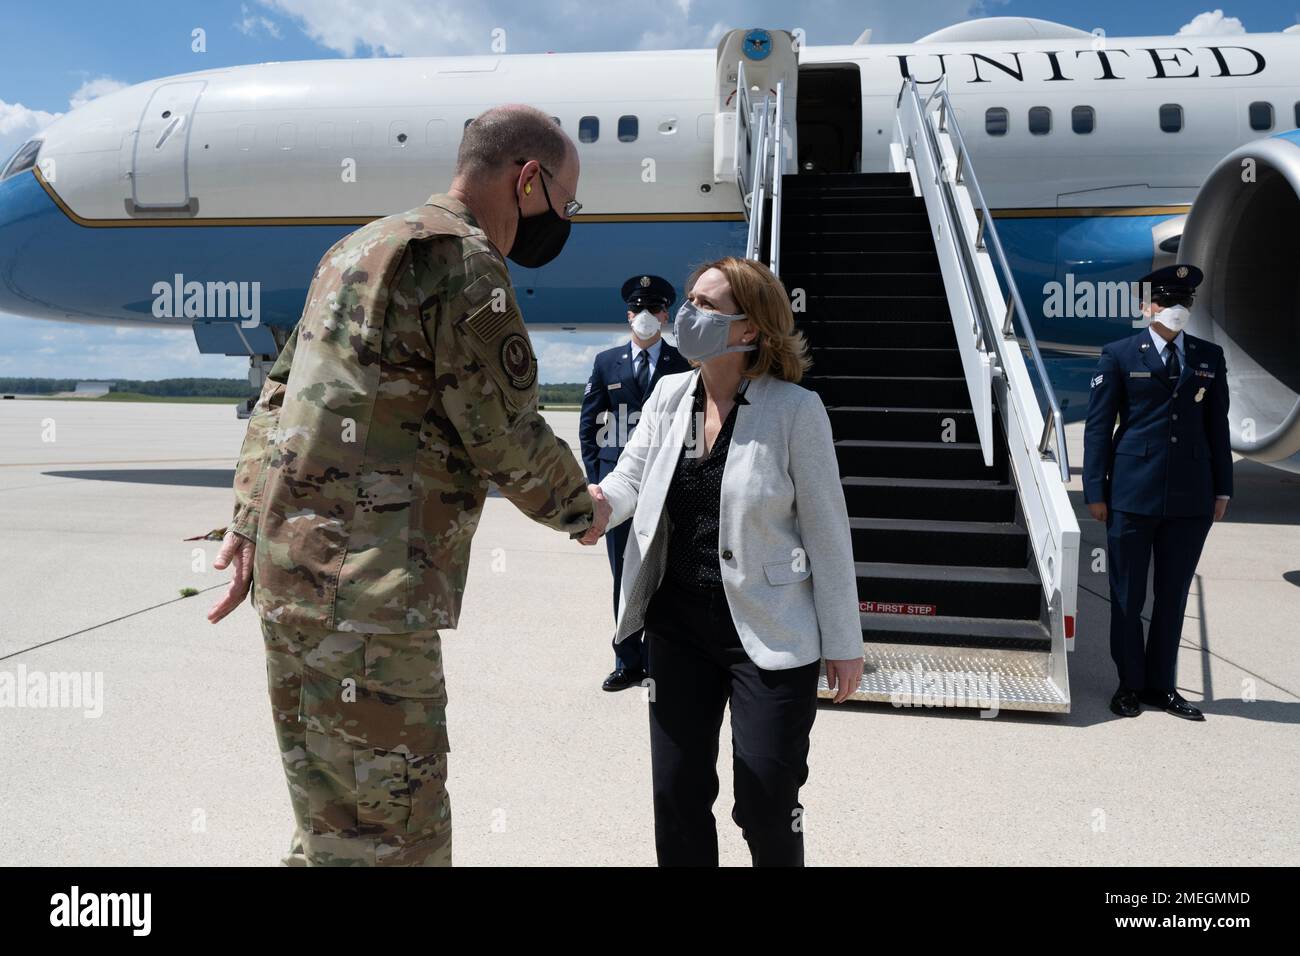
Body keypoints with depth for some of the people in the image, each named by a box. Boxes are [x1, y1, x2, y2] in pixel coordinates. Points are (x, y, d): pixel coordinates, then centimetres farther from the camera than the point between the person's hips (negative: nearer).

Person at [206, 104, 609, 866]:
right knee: (394, 838, 1)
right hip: (366, 596, -10)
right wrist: (583, 511, 7)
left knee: (333, 827, 21)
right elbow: (507, 439, -11)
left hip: (290, 574, 10)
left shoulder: (362, 246, 18)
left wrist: (252, 520, 15)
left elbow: (279, 394, 18)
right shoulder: (463, 259, -12)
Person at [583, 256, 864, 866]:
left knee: (766, 804, 4)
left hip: (769, 632, -4)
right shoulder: (669, 394, 4)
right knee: (677, 793, 12)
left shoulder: (795, 409, -11)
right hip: (678, 622, 5)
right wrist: (596, 503, -24)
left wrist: (843, 643, -6)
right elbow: (629, 478, 1)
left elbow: (827, 530, -8)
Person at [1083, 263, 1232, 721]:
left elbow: (1217, 425, 12)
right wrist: (1096, 491, -6)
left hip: (1191, 497, 3)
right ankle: (1130, 684, 20)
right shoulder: (1119, 355, 0)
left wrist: (1222, 488, 8)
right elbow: (1098, 426, -1)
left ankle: (1161, 685, 23)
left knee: (1173, 596, 11)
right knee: (1127, 596, 5)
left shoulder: (1210, 357, 10)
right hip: (1134, 493, -3)